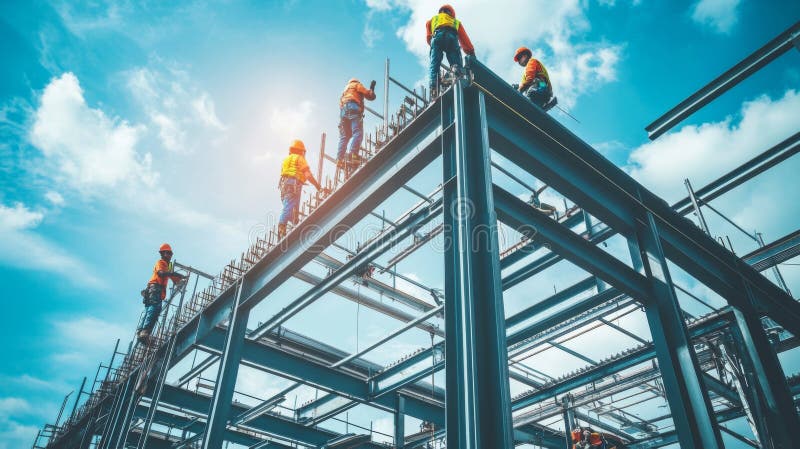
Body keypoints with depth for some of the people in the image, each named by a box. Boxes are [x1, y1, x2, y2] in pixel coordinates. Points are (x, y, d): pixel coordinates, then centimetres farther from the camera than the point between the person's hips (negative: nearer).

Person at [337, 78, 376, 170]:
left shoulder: (345, 89, 39)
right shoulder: (357, 85, 19)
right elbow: (369, 96, 12)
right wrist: (372, 88, 28)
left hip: (342, 110, 7)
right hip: (353, 108, -7)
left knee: (344, 136, 3)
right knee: (357, 133, -20)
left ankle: (340, 159, -10)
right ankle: (352, 154, -41)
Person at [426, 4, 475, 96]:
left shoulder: (433, 19, 39)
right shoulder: (456, 21, 39)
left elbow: (428, 37, 24)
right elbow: (464, 39, 27)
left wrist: (433, 45, 35)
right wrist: (471, 52, 24)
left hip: (437, 36, 0)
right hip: (451, 37, 0)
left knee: (434, 64, -8)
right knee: (456, 63, -6)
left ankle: (433, 86, -31)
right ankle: (457, 68, -41)